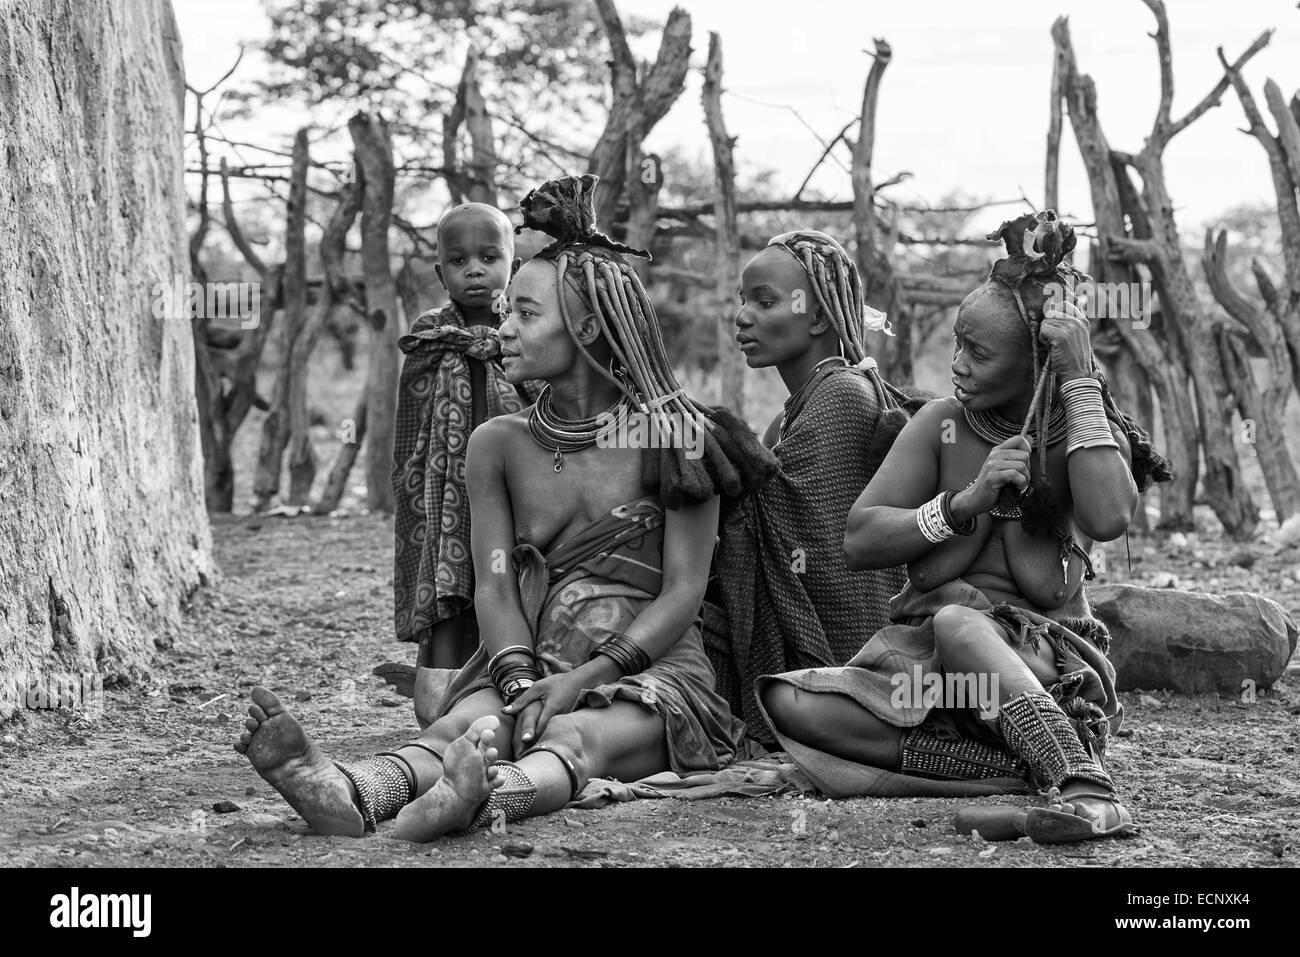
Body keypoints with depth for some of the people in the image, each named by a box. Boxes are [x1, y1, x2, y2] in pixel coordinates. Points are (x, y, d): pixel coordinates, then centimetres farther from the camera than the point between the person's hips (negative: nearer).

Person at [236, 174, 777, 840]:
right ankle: (348, 793, -62)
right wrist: (522, 682, -19)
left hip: (652, 669, -3)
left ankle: (485, 799, -70)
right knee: (462, 724, -30)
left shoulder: (673, 436, 1)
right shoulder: (501, 443, 12)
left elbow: (684, 591, -5)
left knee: (577, 732, -36)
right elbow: (494, 586, 2)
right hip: (531, 666, 3)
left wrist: (589, 676, -19)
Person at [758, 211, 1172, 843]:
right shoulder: (941, 424, 7)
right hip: (921, 660, 3)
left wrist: (1080, 382, -16)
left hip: (1043, 661, -3)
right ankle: (1022, 771, -31)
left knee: (955, 620, -38)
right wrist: (964, 503, -16)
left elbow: (1108, 520, -22)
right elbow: (858, 542, -2)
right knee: (794, 706, -26)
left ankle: (1087, 793, -51)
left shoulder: (1084, 434, 2)